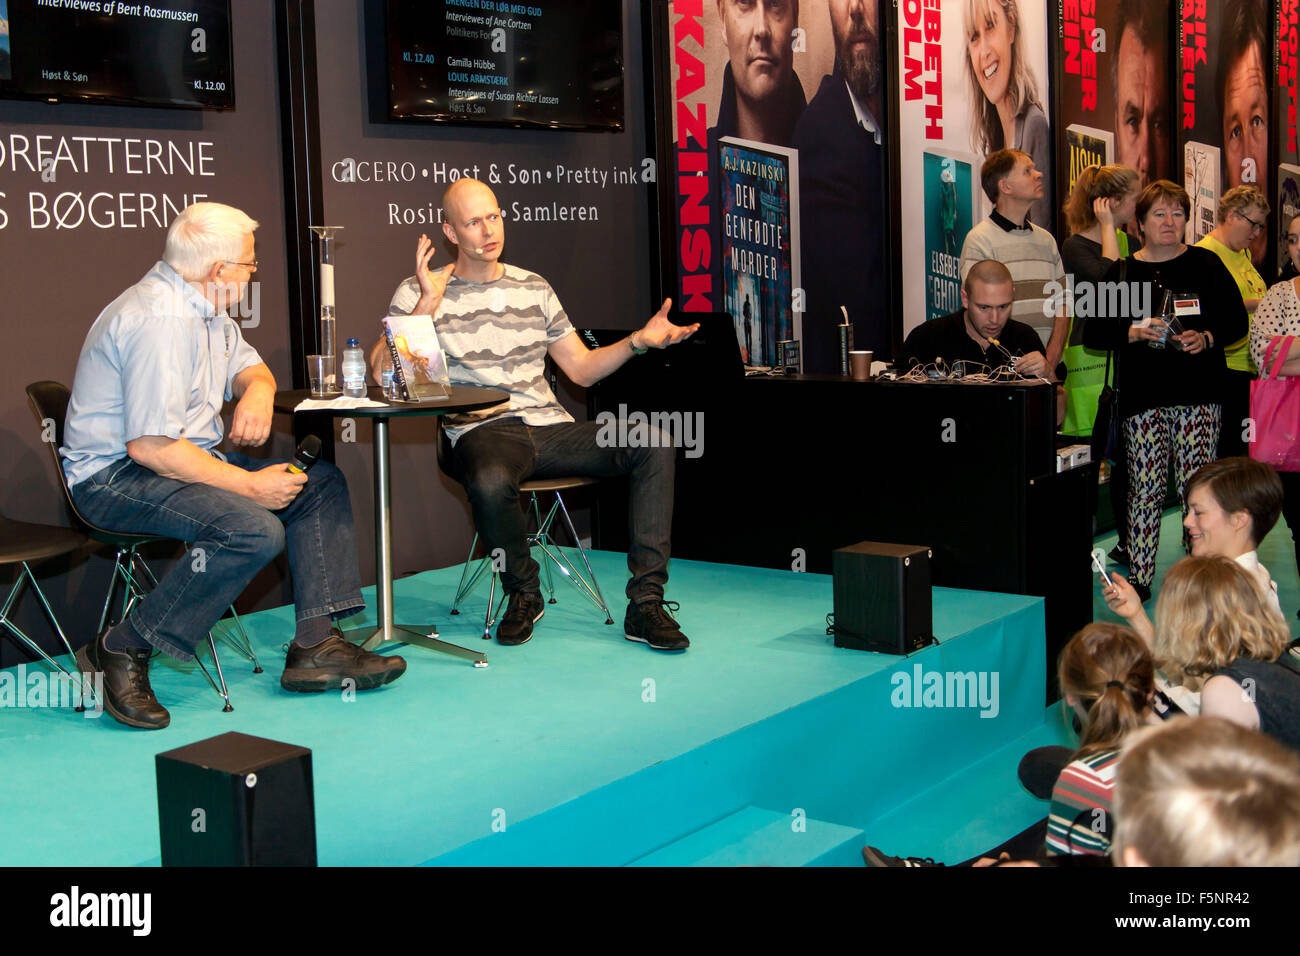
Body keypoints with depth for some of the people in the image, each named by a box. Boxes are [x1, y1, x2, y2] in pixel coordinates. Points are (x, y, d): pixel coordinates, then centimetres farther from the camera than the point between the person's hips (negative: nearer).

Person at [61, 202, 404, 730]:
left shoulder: (206, 306, 10)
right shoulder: (160, 319, -23)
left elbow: (248, 365, 25)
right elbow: (149, 446, -29)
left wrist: (258, 390, -2)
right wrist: (249, 484, -23)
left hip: (183, 457, 11)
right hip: (115, 474, -11)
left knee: (322, 484, 4)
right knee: (254, 529, -33)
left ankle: (316, 646, -3)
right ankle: (120, 652, -21)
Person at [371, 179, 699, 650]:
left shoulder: (534, 288, 18)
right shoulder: (416, 293, 6)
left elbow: (582, 368, 20)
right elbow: (381, 374, -8)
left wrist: (638, 340, 3)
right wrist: (429, 305, -15)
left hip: (551, 427, 4)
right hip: (482, 432, -4)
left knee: (656, 443, -19)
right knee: (490, 480, -41)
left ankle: (645, 602, -18)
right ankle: (524, 593, -9)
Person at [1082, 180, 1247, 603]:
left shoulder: (1205, 264, 9)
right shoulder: (1121, 272, 8)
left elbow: (1236, 320, 10)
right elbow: (1092, 333, 4)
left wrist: (1206, 337, -9)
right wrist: (1135, 332, -13)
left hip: (1199, 392, 0)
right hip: (1143, 395, 0)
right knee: (1144, 488, -2)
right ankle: (1139, 576, 5)